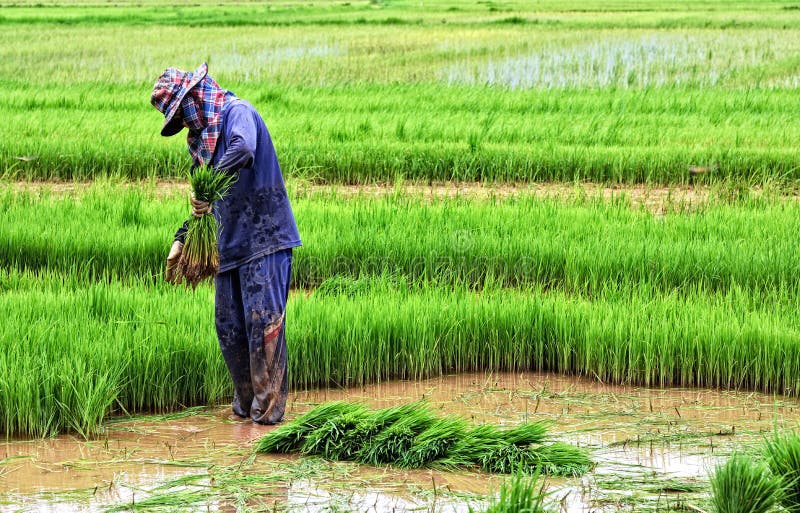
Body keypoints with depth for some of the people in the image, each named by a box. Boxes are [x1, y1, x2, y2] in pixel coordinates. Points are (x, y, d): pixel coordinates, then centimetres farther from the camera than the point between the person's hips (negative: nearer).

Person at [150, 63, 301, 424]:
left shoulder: (237, 112, -8)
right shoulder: (201, 137, 19)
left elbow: (243, 149, -32)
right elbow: (202, 203, 28)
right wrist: (182, 240, 23)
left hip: (264, 238, -9)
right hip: (229, 245, 9)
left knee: (263, 323, -9)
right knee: (228, 326, 8)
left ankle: (269, 409, -5)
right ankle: (245, 405, 18)